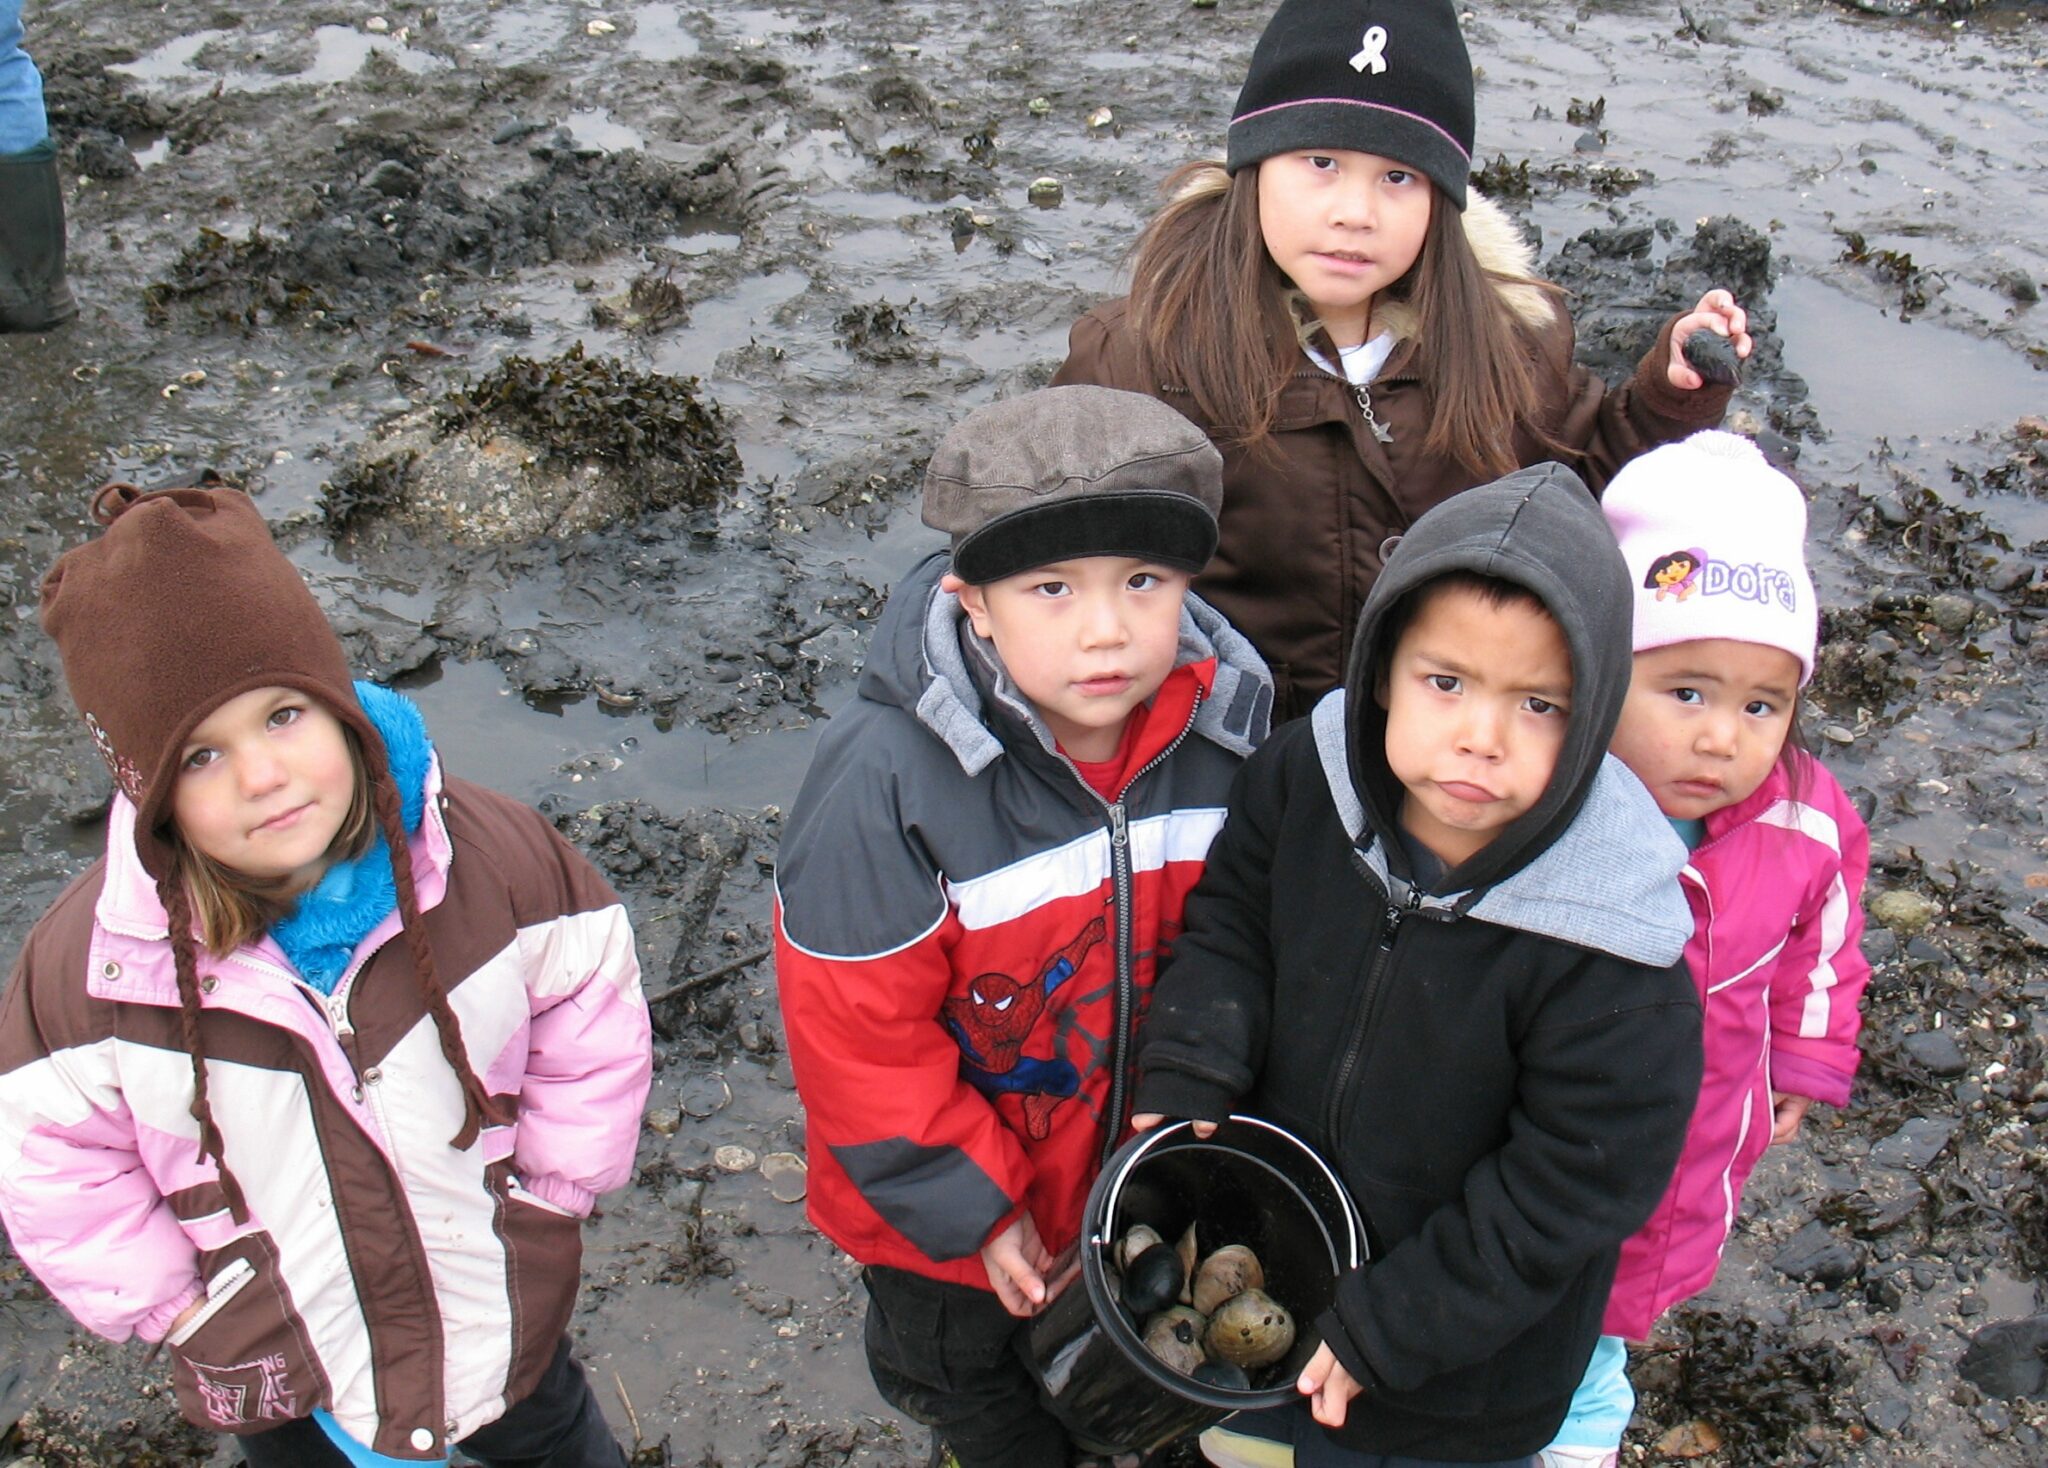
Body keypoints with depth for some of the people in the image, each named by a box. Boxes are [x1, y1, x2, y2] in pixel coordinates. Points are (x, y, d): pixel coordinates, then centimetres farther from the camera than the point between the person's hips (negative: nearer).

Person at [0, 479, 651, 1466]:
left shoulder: (488, 855, -25)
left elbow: (592, 1012, -9)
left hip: (504, 1311, 1)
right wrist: (178, 1310, -8)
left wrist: (546, 1199, -6)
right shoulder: (91, 965, -25)